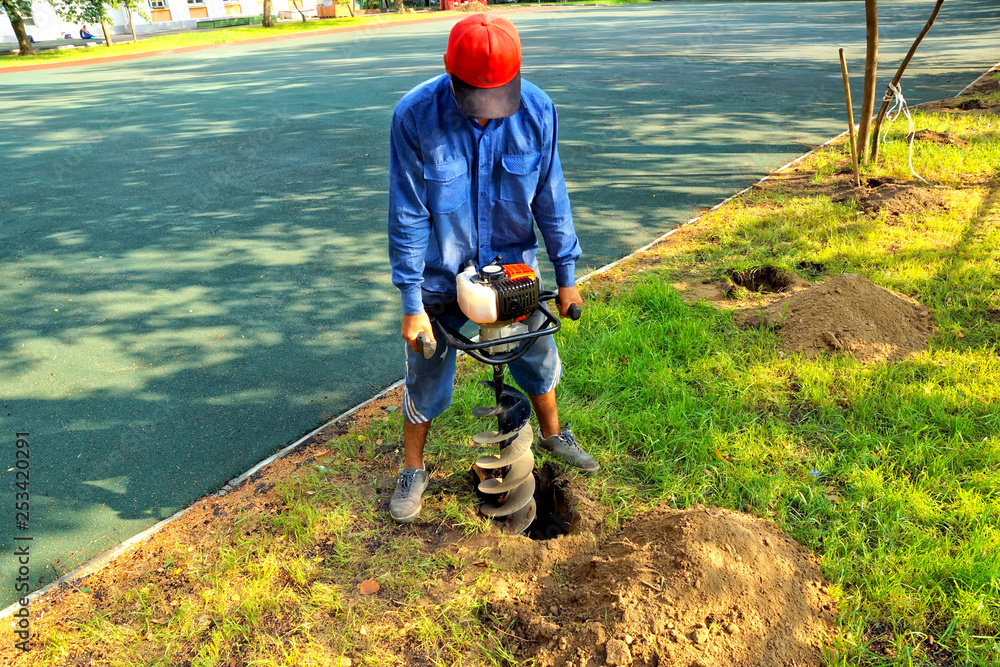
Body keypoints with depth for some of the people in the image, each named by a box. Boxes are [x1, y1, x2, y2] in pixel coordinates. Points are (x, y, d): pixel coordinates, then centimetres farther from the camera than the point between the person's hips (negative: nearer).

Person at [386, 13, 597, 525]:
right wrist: (412, 304, -17)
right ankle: (412, 470, 33)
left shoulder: (537, 110, -17)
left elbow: (550, 199, -6)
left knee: (537, 355, 18)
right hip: (441, 276, -2)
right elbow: (408, 215, -19)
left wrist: (567, 275, 1)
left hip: (513, 266, 3)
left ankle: (552, 434, 46)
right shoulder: (414, 116, -24)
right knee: (426, 377, 9)